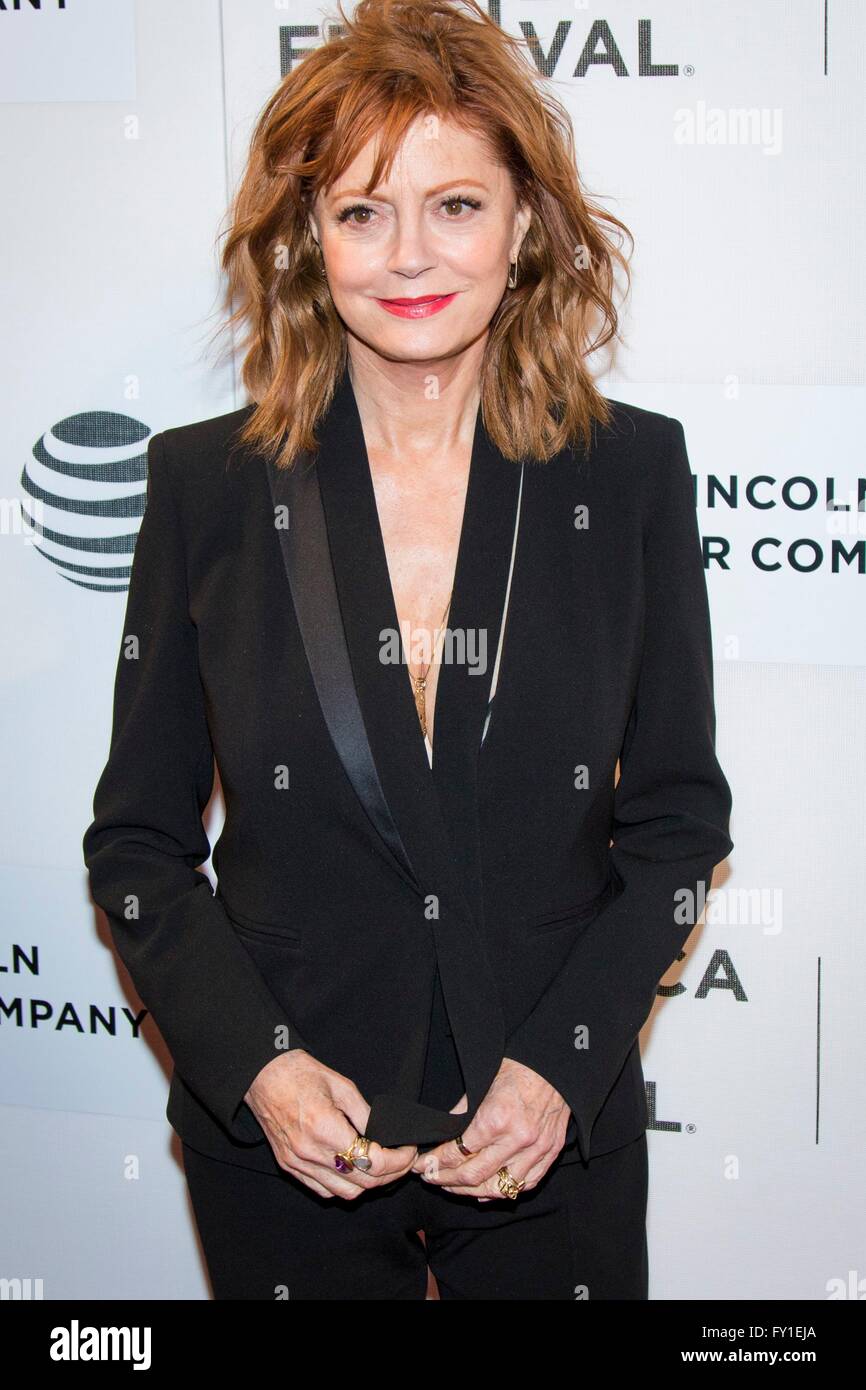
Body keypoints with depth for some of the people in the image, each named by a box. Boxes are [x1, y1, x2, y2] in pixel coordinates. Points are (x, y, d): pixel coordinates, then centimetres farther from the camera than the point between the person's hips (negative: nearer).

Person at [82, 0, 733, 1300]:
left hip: (559, 1136, 0)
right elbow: (138, 840, 0)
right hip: (281, 1142, 0)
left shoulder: (633, 472, -4)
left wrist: (560, 1064, -9)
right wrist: (255, 1066, -12)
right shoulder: (208, 484, -5)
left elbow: (679, 817, 1)